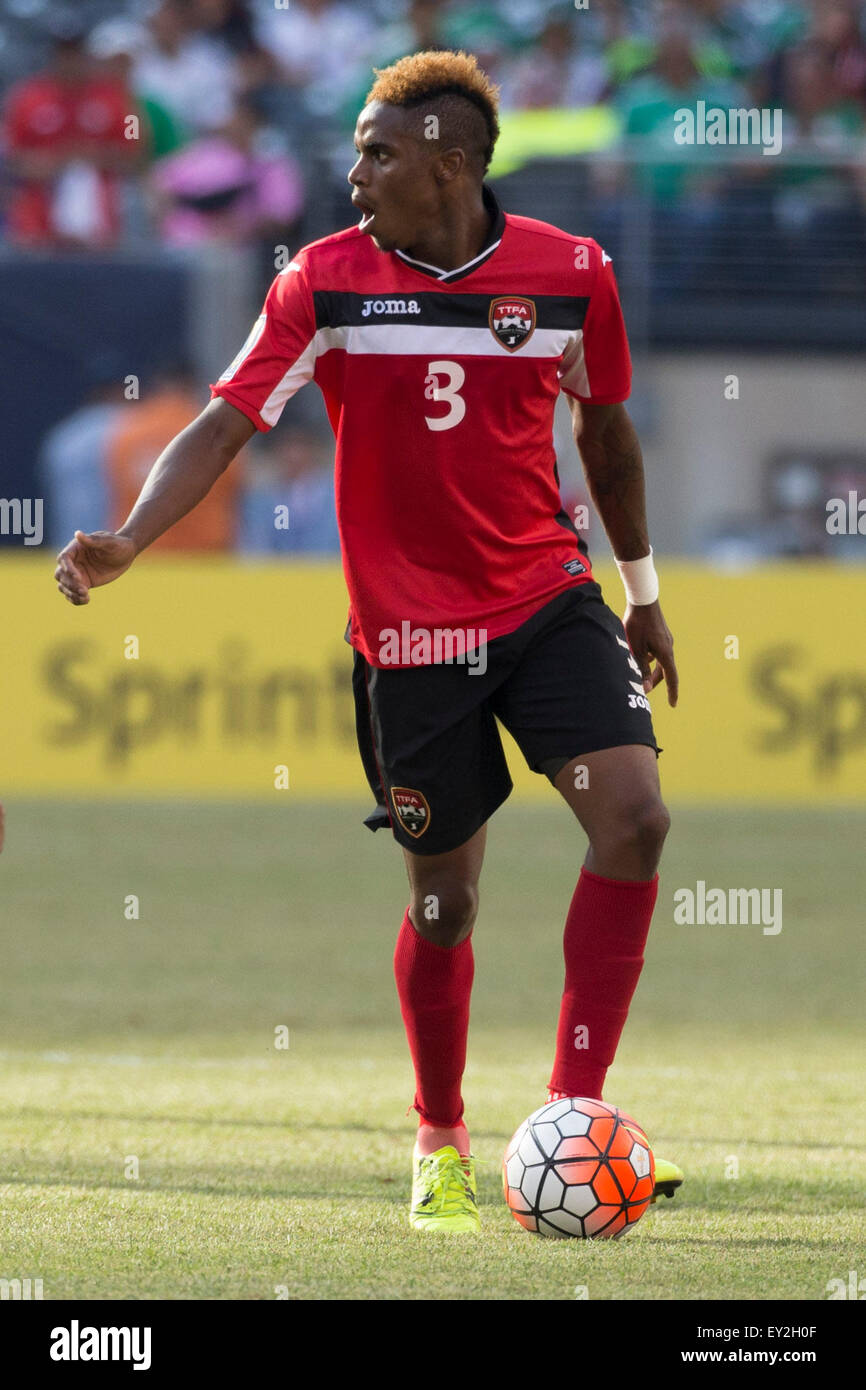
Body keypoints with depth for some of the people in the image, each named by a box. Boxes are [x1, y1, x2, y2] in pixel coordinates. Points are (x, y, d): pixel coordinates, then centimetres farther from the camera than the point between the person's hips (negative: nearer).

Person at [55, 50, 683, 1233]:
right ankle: (442, 1145, 26)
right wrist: (129, 539, -27)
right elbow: (227, 423, -12)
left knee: (634, 814, -17)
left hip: (550, 599, 2)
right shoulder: (328, 281, -8)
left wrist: (642, 592, 21)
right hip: (410, 630, -2)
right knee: (444, 897, 4)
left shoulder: (572, 273, -3)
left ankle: (575, 1111, -8)